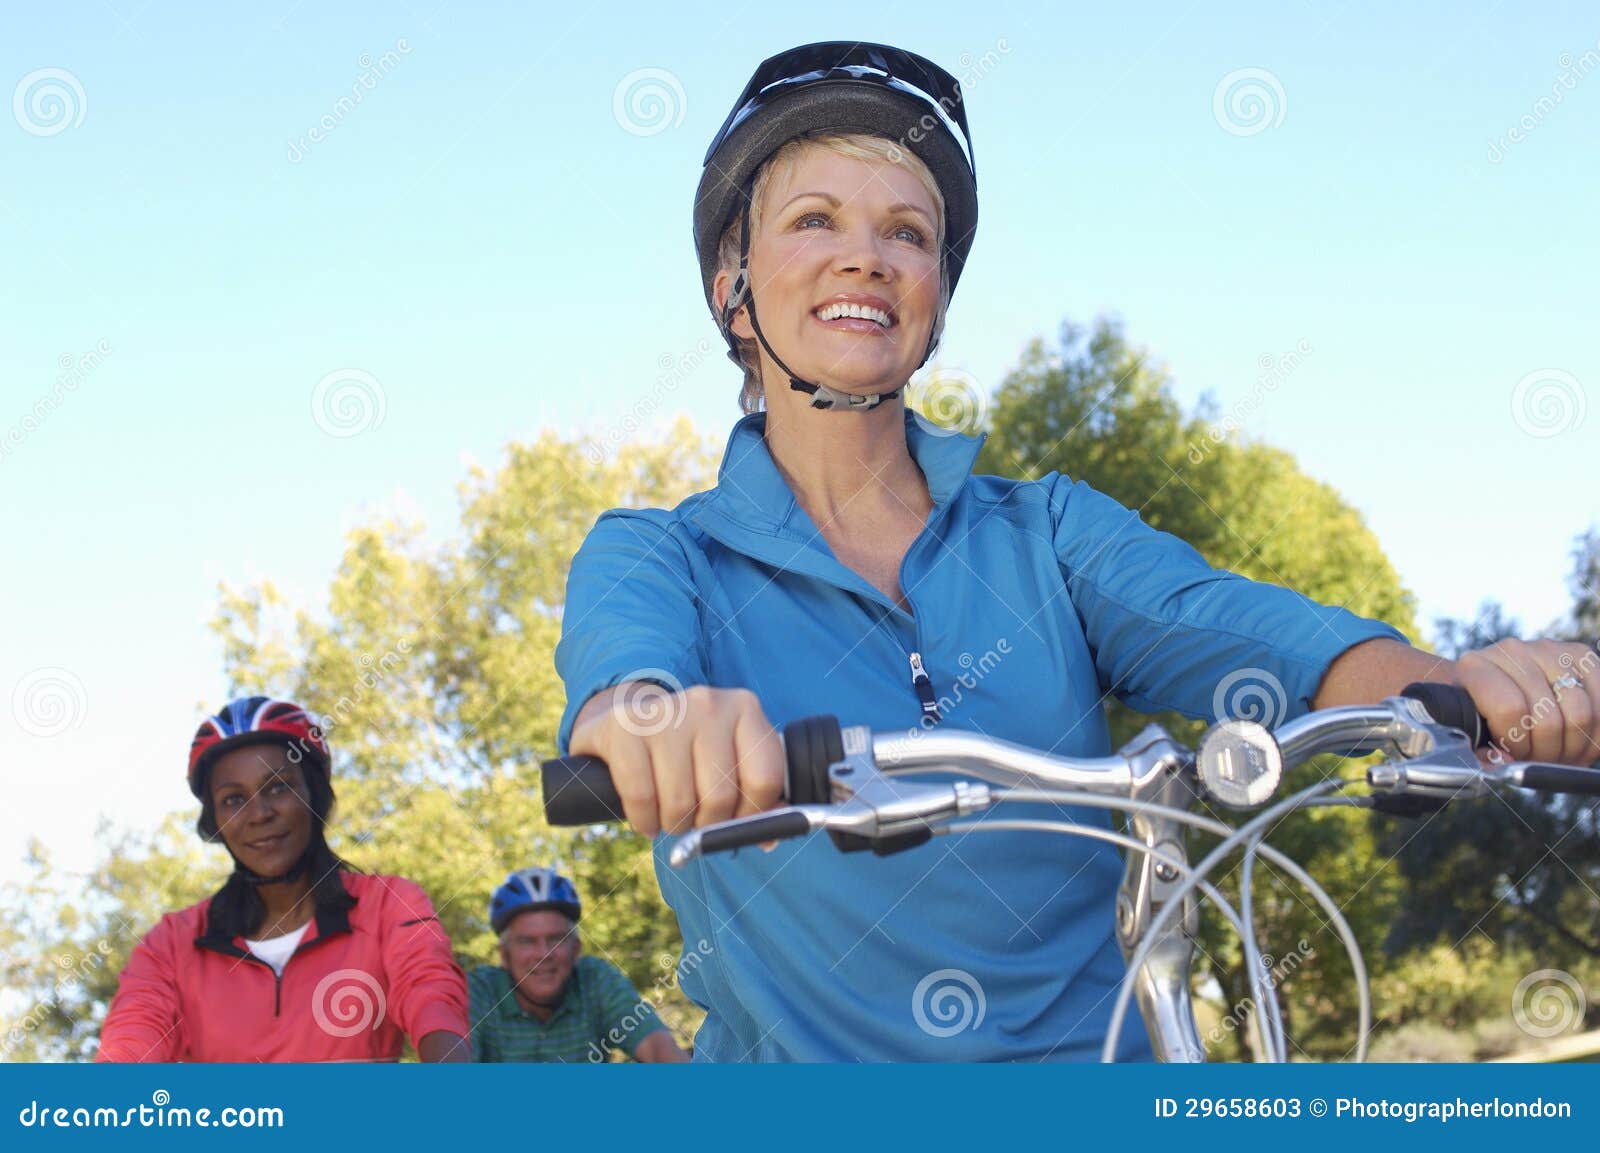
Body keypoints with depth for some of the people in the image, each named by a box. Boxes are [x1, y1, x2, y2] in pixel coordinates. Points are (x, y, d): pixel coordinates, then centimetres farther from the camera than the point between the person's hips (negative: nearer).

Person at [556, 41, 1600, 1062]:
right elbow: (620, 657, -17)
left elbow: (1221, 630, -7)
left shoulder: (1047, 531, 10)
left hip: (1100, 1048, 2)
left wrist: (1453, 684, -28)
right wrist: (651, 715, -41)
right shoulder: (660, 558, 5)